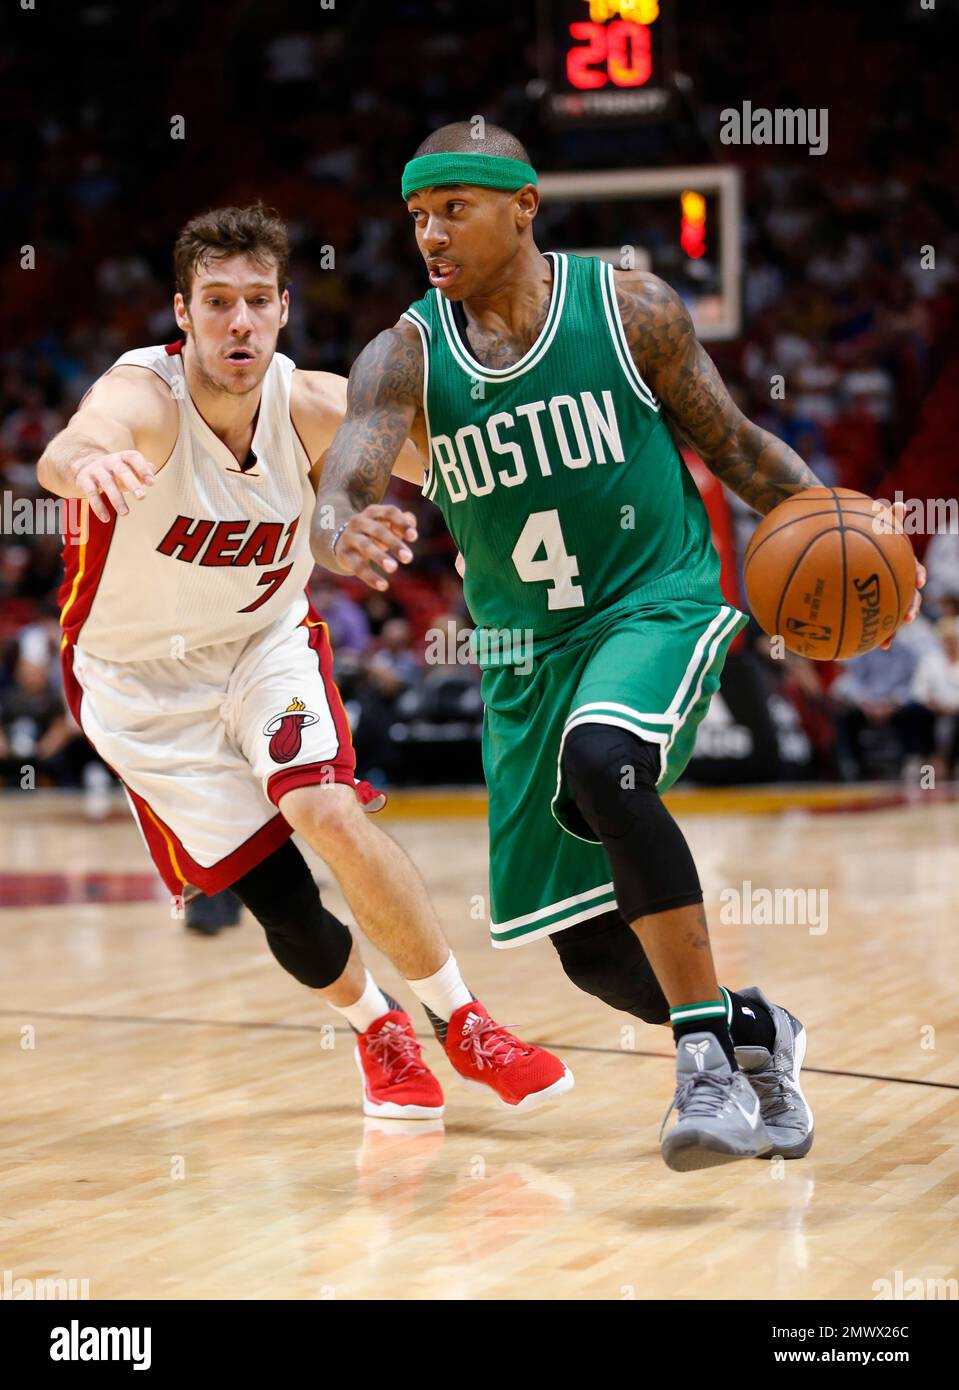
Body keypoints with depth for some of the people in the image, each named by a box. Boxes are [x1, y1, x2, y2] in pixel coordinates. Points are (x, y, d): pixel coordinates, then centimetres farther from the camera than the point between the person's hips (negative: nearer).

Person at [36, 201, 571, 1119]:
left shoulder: (311, 407, -20)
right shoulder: (143, 397, -31)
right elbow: (63, 454, -55)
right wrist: (88, 462, -80)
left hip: (267, 641, 2)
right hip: (141, 678, -2)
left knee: (330, 813, -23)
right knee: (272, 891, -5)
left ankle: (462, 1025, -6)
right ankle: (377, 1030, 26)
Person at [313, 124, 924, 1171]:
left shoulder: (629, 308, -7)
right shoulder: (404, 357, -5)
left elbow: (731, 444, 4)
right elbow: (337, 494, -20)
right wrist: (344, 537, -45)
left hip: (657, 606, -4)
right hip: (525, 654, 4)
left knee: (602, 762, -37)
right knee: (589, 946, 4)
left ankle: (708, 1053, -27)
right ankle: (755, 1034, 34)